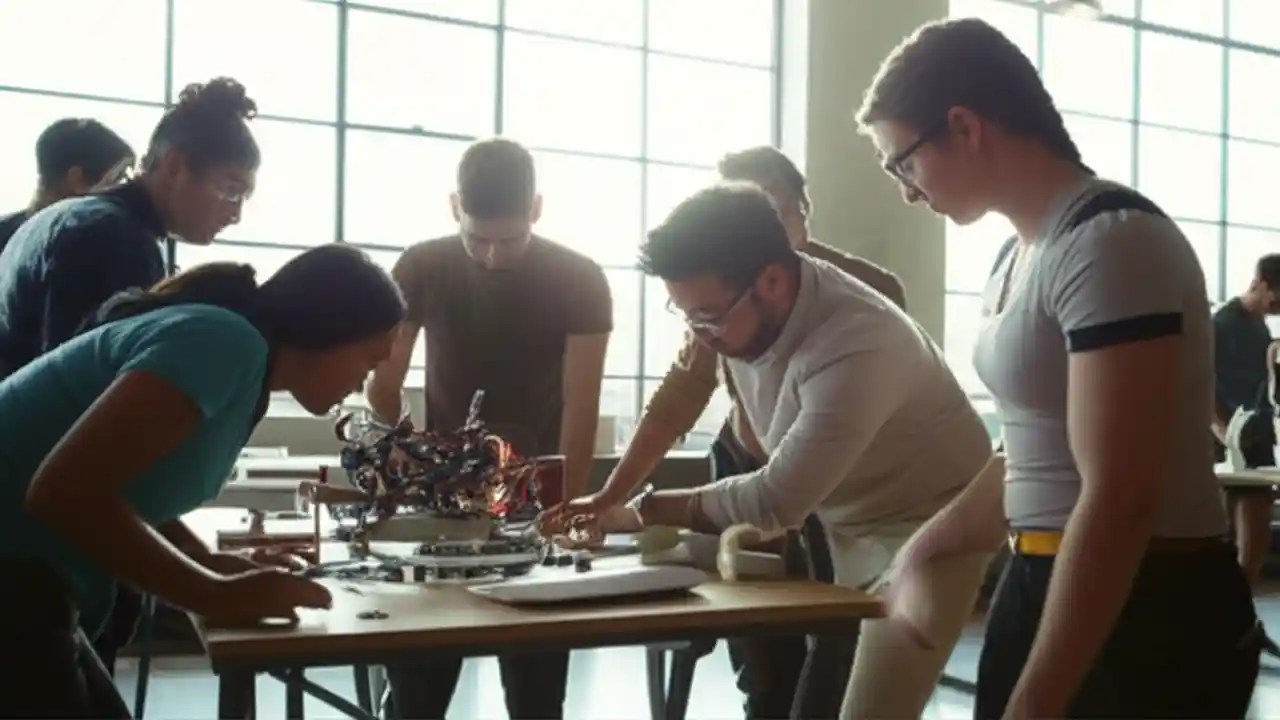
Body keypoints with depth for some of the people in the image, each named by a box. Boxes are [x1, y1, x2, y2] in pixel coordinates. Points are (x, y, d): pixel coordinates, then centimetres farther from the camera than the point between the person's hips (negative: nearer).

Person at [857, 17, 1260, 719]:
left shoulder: (1109, 241, -18)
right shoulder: (1029, 255, 10)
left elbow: (1119, 500, -24)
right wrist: (924, 550, 27)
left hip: (1146, 613, -8)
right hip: (1044, 587, 9)